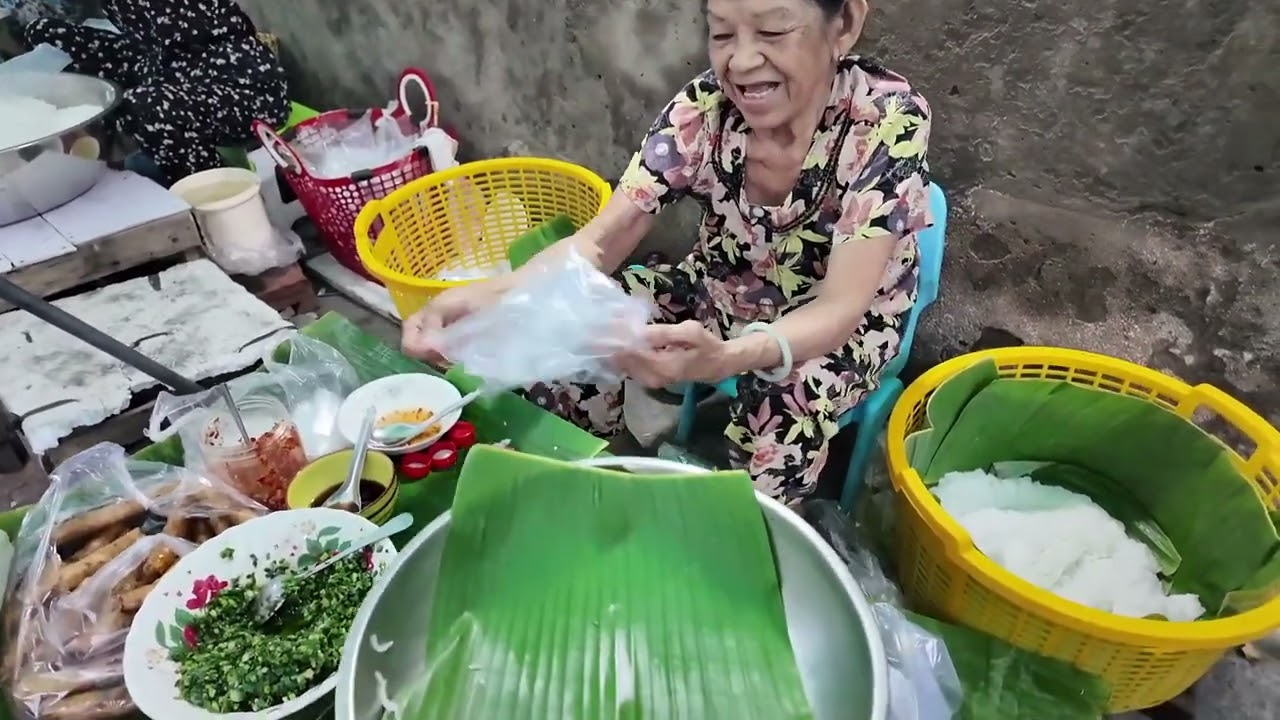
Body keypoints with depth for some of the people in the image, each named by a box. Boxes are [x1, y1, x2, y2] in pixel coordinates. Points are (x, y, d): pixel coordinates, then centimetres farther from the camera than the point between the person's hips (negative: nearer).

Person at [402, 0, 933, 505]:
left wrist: (722, 359, -53)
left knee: (786, 415, -35)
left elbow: (839, 307, -32)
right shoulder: (701, 108, -18)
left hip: (843, 323, -2)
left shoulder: (889, 119, -26)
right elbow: (598, 241, -22)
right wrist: (488, 297, -42)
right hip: (720, 293, 3)